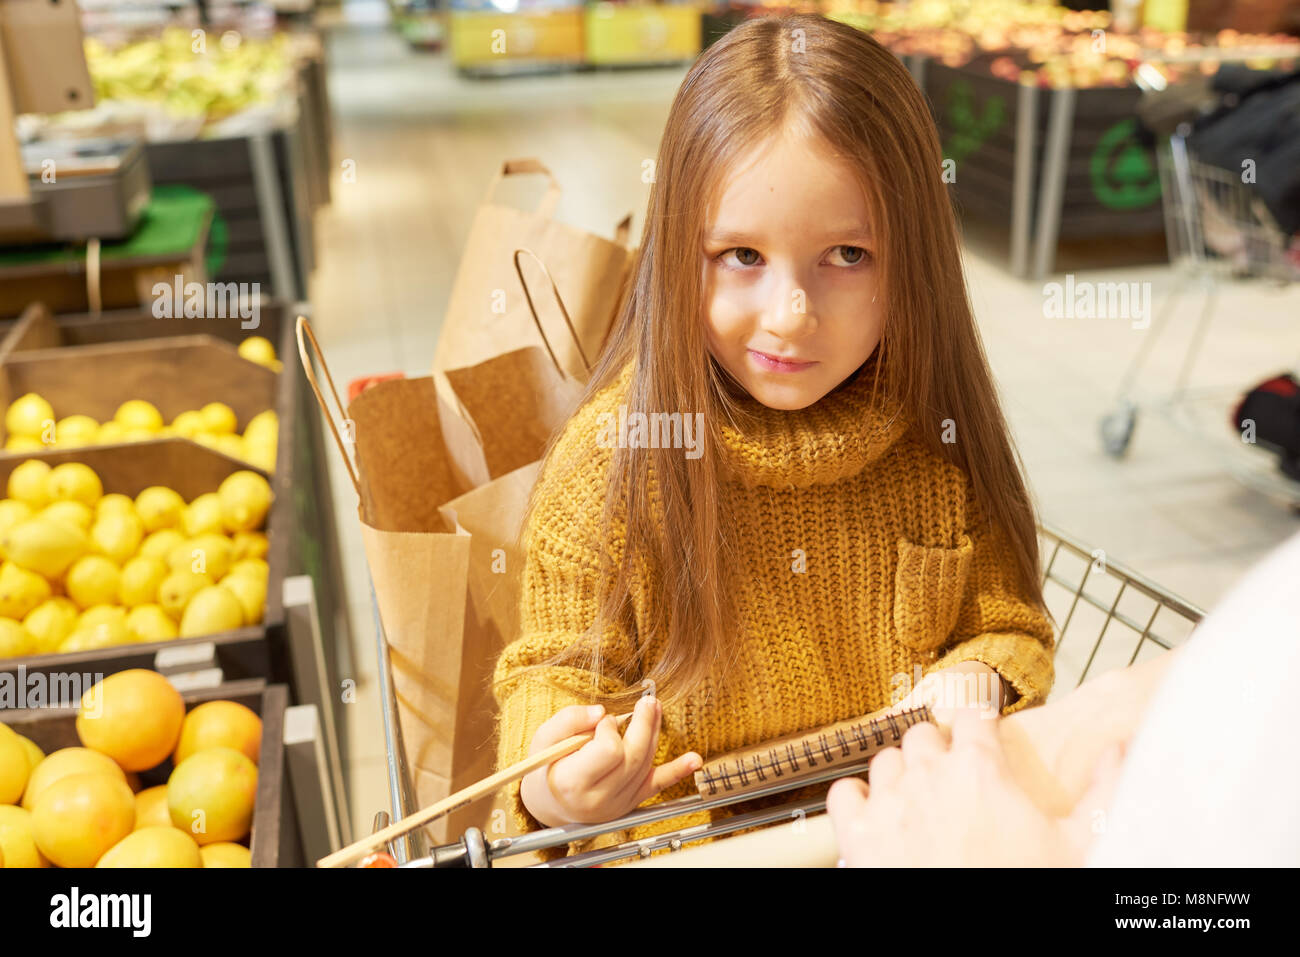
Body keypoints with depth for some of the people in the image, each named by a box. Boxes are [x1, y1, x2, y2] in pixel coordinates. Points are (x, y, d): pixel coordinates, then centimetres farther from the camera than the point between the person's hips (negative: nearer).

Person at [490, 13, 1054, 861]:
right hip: (692, 833, -1)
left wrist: (976, 680, -15)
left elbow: (1011, 625, 6)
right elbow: (559, 664, -5)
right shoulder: (616, 453, -15)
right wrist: (551, 786, -25)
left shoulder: (940, 441, -7)